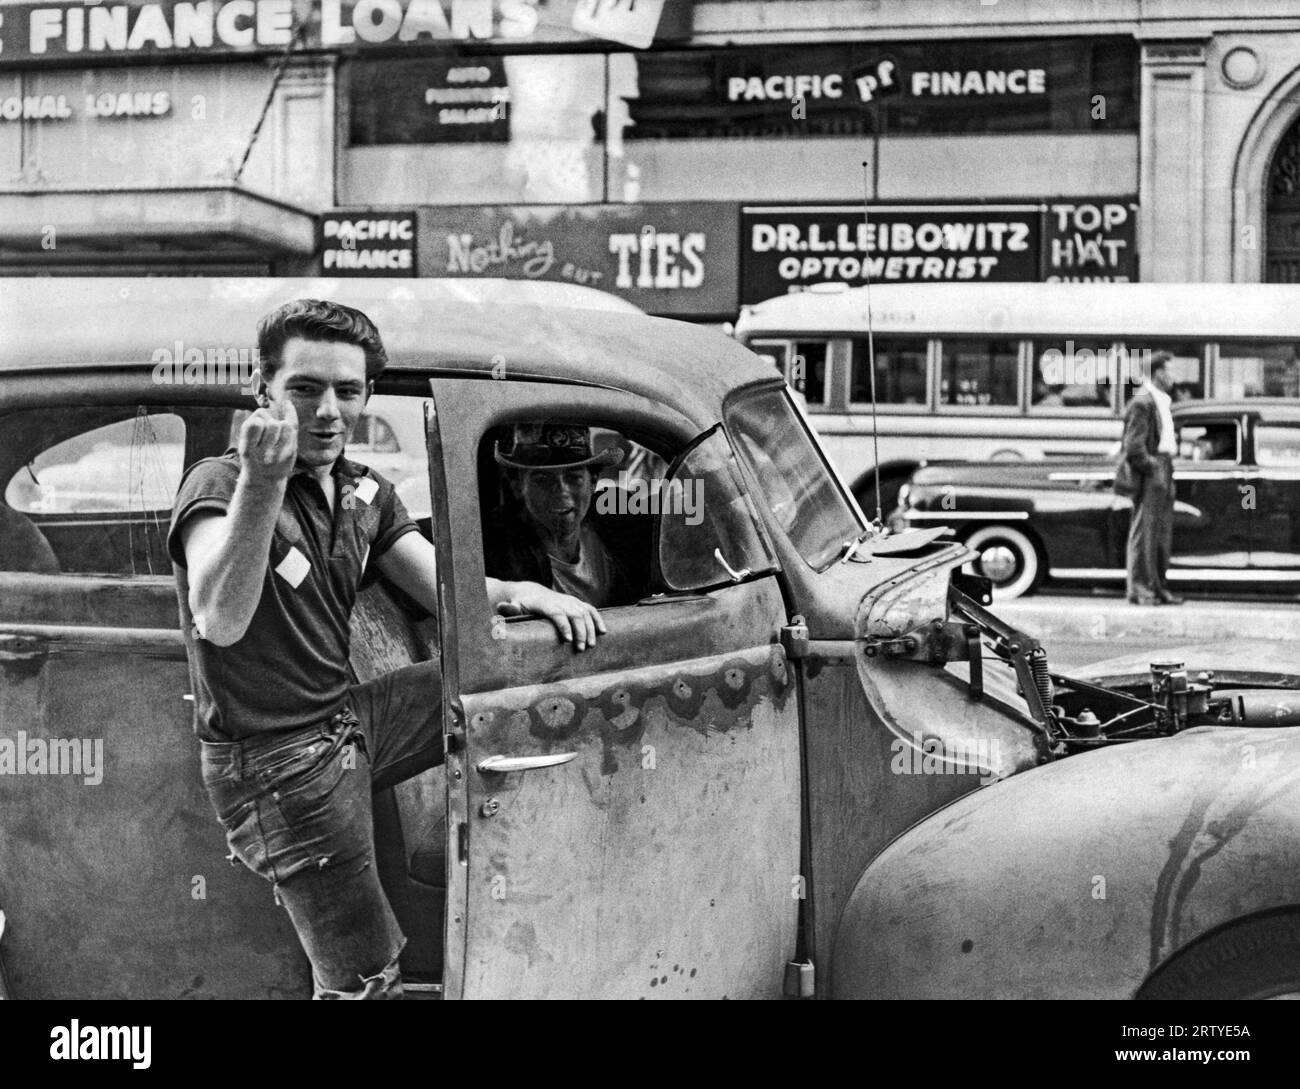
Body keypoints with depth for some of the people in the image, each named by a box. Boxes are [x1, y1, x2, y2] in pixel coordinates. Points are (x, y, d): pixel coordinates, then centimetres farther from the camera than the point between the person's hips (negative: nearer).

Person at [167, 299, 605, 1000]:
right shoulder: (219, 484, -18)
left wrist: (521, 593, -14)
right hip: (279, 767, -8)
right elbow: (220, 623, -36)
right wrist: (261, 483, -48)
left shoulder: (365, 494, 8)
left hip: (351, 723, 8)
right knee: (364, 981, -5)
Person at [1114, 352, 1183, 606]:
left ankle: (1157, 587, 17)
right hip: (1148, 476, -10)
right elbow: (1134, 447, -18)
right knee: (1144, 532, -7)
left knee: (1162, 534, 11)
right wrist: (1152, 468, -16)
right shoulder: (1142, 403, -13)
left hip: (1162, 474, 10)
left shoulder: (1161, 402, 18)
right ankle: (1139, 589, -6)